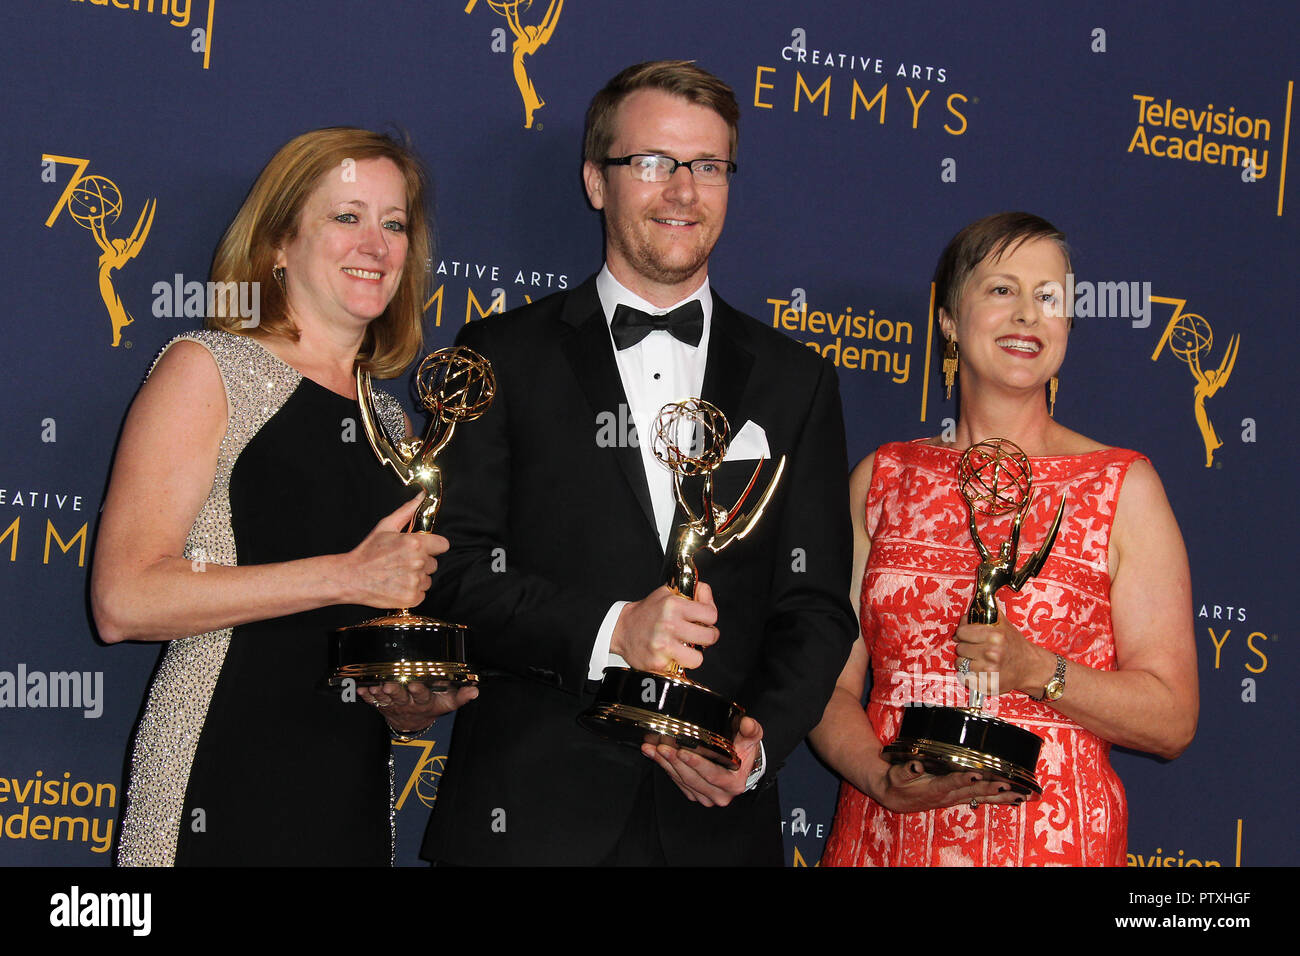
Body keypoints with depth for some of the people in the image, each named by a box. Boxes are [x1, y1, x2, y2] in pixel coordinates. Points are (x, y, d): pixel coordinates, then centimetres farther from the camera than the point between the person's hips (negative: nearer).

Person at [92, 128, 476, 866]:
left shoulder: (391, 422, 16)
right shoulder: (206, 372, -2)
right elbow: (124, 599, -14)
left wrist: (418, 701, 5)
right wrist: (348, 576, -15)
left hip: (356, 797, 6)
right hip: (223, 794, -6)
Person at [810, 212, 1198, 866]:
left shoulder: (1123, 486, -1)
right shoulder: (881, 479, 6)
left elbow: (1172, 720, -3)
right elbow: (831, 682, 4)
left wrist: (1037, 671, -17)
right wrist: (886, 779, -14)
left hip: (1052, 838, -1)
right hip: (884, 836, 2)